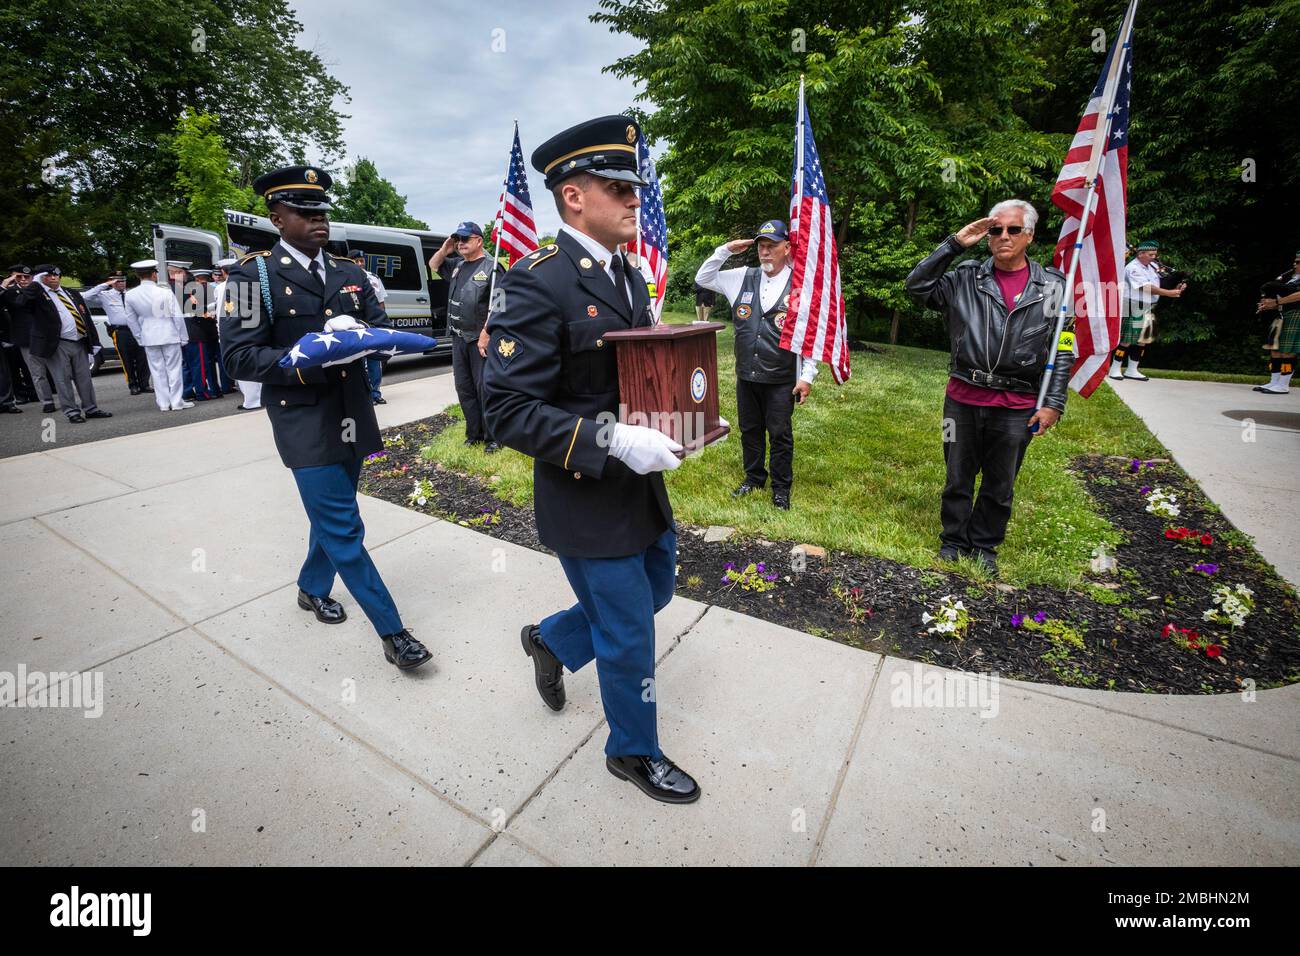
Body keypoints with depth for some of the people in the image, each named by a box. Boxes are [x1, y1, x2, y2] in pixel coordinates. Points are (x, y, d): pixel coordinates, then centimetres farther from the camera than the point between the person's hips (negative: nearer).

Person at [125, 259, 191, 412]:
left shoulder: (130, 295, 0)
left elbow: (131, 320, 7)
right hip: (169, 335, -3)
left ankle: (163, 403, 12)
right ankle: (177, 401, 3)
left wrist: (140, 338, 17)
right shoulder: (165, 292, -12)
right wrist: (183, 337, -1)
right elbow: (178, 316, -10)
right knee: (173, 368, 3)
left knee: (157, 370, 9)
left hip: (148, 337, 4)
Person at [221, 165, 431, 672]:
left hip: (352, 415, 6)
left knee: (333, 516, 19)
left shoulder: (349, 273, 11)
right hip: (304, 422, -5)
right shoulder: (255, 274, -4)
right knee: (343, 529, -6)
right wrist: (311, 360, -25)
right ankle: (392, 632, 2)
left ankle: (312, 588, 44)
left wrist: (361, 335, -14)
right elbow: (240, 357, -10)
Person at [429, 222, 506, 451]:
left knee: (485, 389, -5)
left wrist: (485, 335, -22)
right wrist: (445, 248, 14)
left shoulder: (491, 267, -8)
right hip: (458, 338, 8)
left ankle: (493, 438, 3)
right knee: (464, 388, 10)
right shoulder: (457, 267, 15)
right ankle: (474, 434, 19)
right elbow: (433, 265, 33)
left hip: (480, 340, -8)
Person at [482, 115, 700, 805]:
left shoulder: (628, 276, 9)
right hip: (587, 502, -8)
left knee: (655, 590, 25)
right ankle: (634, 753, 39)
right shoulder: (538, 284, -19)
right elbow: (506, 410, -23)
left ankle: (551, 640, 50)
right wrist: (613, 440, -31)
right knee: (629, 636, 9)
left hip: (643, 486, 9)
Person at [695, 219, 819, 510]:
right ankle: (754, 477, 34)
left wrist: (807, 376, -9)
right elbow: (703, 278, 13)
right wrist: (725, 251, -1)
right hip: (746, 375, 4)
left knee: (780, 434, 6)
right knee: (750, 430, 16)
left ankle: (781, 488, 23)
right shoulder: (744, 278, 5)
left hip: (781, 379, -4)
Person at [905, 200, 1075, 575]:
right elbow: (918, 287, -6)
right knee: (958, 479, 12)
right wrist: (954, 244, -9)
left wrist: (1053, 403, -3)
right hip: (963, 399, 0)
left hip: (1017, 407, 0)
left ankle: (984, 544, 32)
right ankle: (954, 540, 30)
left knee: (1000, 485, 13)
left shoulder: (1052, 285, 2)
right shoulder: (967, 278, 2)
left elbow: (1063, 350, 3)